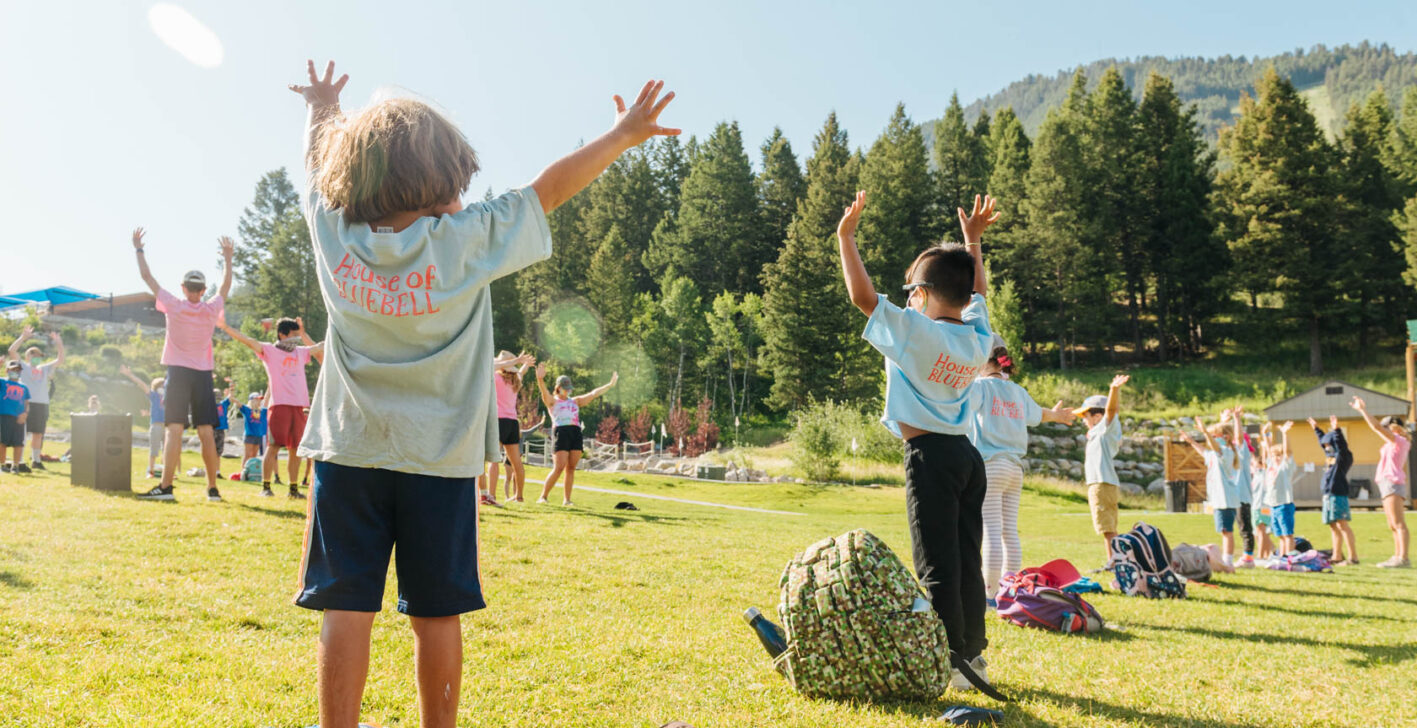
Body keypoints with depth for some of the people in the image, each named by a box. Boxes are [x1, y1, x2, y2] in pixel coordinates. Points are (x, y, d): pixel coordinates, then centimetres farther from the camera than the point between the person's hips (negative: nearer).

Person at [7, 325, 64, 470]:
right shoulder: (22, 366, 9)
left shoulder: (44, 369, 22)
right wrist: (23, 337, -8)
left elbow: (60, 361, 20)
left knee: (38, 433, 9)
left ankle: (36, 460, 18)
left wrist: (59, 345, 9)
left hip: (42, 404, 5)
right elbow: (12, 351, -3)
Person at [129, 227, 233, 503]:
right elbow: (226, 286, 20)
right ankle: (212, 488, 3)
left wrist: (138, 249, 16)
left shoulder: (174, 306, -3)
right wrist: (227, 257, 30)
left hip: (178, 372, -2)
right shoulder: (211, 310, 2)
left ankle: (165, 487, -11)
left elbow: (147, 277, 5)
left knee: (174, 431, -7)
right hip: (203, 374, 2)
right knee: (207, 433, 2)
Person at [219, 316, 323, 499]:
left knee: (296, 449, 6)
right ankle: (265, 486, -1)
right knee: (274, 446, -8)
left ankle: (293, 488, 13)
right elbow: (247, 340, -6)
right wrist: (225, 327, -14)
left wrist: (303, 332, 28)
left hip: (299, 406, 5)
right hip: (279, 404, -5)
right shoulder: (269, 350, 5)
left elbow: (319, 348, 35)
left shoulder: (301, 352, 19)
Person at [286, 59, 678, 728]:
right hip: (438, 458, -2)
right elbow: (547, 189, -3)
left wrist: (321, 110, 38)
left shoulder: (335, 234, -3)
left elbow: (319, 163, 18)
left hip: (349, 451, 2)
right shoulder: (465, 241, -12)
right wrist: (624, 133, 9)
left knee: (347, 607, 4)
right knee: (436, 614, 8)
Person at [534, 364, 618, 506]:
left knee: (571, 468, 1)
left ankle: (567, 499, 6)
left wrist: (610, 384, 15)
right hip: (561, 432, -5)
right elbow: (544, 391, -9)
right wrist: (540, 379, -30)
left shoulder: (575, 401, 26)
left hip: (576, 433, 5)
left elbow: (594, 393, 22)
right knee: (559, 468, -13)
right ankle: (543, 497, -3)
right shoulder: (551, 401, 12)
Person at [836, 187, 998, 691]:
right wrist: (972, 240, 36)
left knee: (937, 567, -2)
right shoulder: (978, 337, 6)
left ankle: (952, 663, 1)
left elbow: (861, 294, -14)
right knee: (968, 562, 13)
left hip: (930, 456, -7)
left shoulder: (915, 331, -13)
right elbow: (977, 291, 26)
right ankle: (974, 656, 20)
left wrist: (845, 237, -3)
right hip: (968, 453, 7)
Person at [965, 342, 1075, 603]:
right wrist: (1054, 414, 57)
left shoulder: (982, 385, -3)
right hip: (1015, 467, 6)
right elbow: (1038, 414, 36)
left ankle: (991, 593, -7)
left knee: (992, 531, -7)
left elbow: (962, 402, -25)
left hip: (989, 466, -6)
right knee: (1010, 532, 9)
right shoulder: (1019, 392, 16)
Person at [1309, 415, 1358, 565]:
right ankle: (1337, 557, 16)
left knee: (1342, 525, -14)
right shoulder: (1330, 455, 19)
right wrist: (1316, 429, 47)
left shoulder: (1343, 456, -5)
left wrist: (1336, 430, -37)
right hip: (1329, 495, 10)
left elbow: (1341, 444, -25)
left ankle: (1353, 557, -15)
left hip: (1338, 494, -10)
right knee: (1333, 526, 11)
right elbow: (1323, 440, 35)